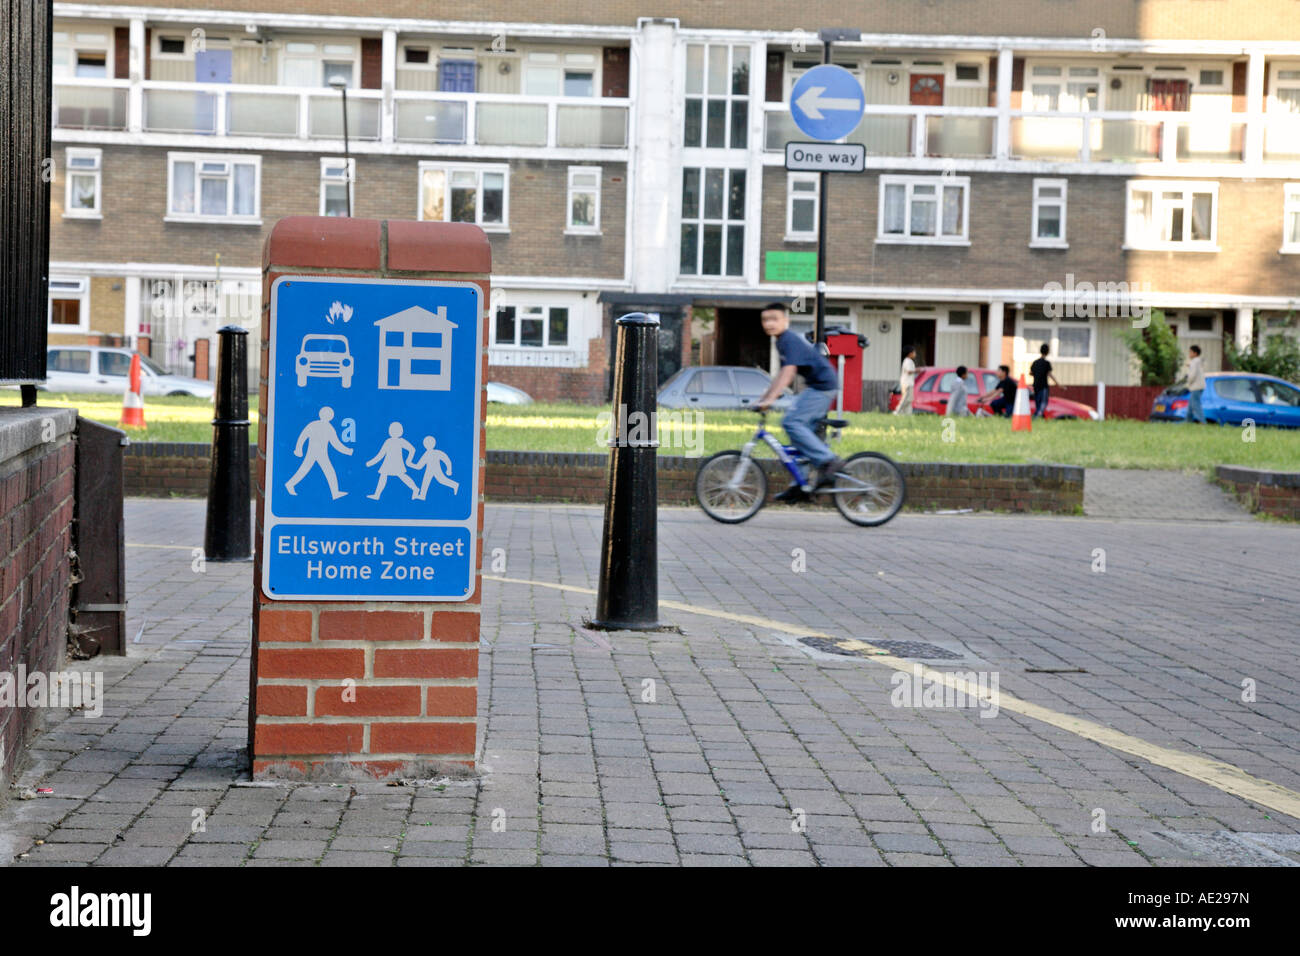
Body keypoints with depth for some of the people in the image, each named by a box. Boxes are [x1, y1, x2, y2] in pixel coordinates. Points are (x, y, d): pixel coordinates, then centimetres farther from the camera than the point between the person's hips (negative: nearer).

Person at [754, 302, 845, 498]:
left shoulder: (790, 340, -16)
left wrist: (770, 399, -34)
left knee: (791, 422, -18)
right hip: (817, 386, 10)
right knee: (800, 428, 8)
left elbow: (788, 372, -27)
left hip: (822, 386, -10)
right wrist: (763, 398, 19)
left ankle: (828, 461, -18)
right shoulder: (782, 341, 15)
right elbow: (782, 374, 22)